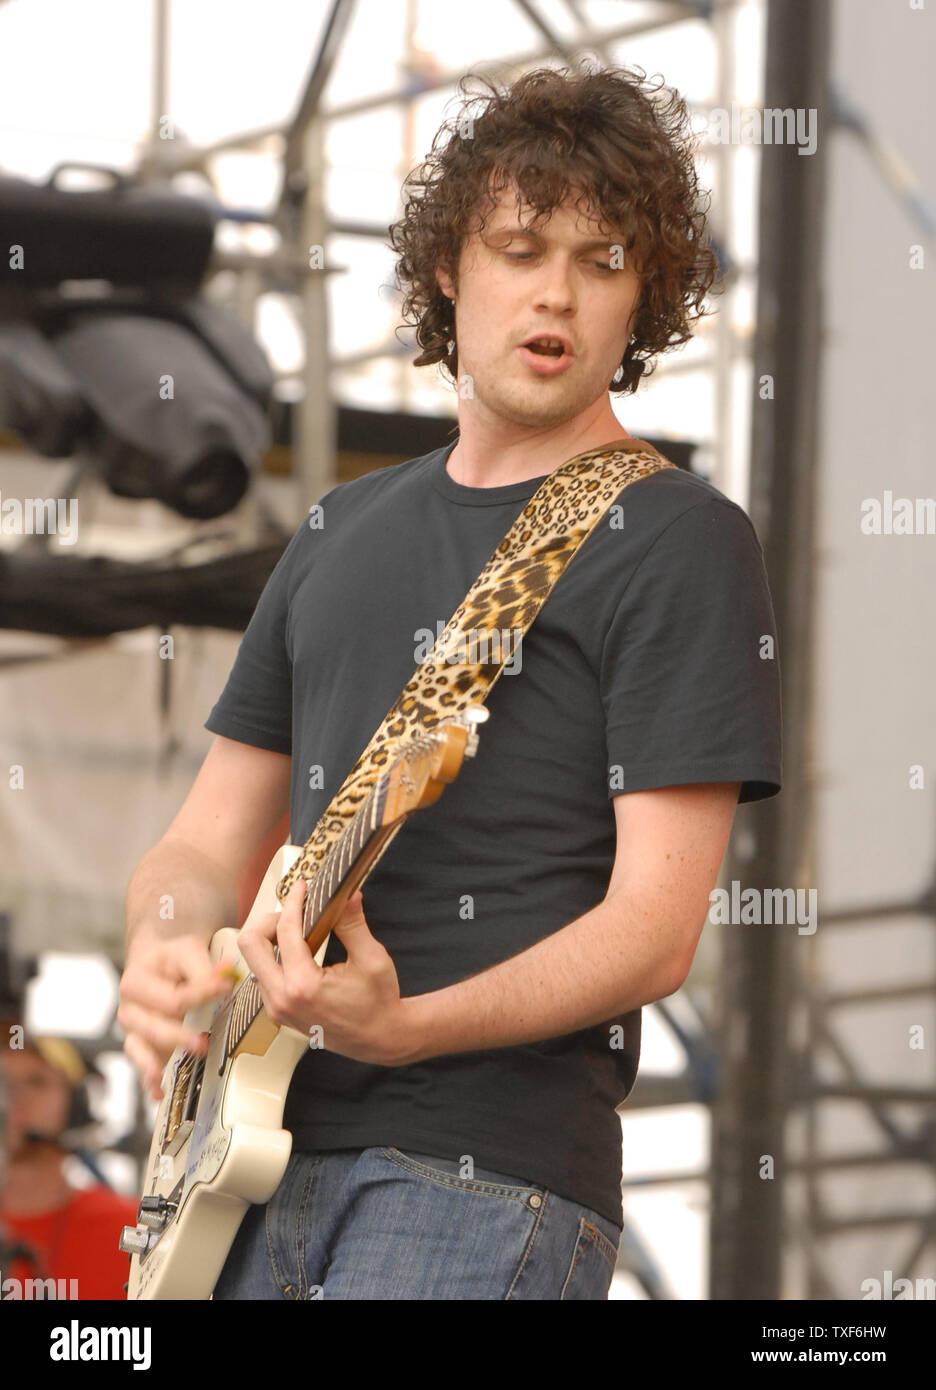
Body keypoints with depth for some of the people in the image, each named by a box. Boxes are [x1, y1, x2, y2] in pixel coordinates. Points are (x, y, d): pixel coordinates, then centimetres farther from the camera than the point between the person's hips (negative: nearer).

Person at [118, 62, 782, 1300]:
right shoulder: (344, 533, 18)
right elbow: (210, 845, 20)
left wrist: (398, 1025, -24)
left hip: (491, 1167, -6)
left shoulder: (676, 540, -2)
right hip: (256, 1148, 6)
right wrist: (163, 957, -3)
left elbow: (655, 929, -10)